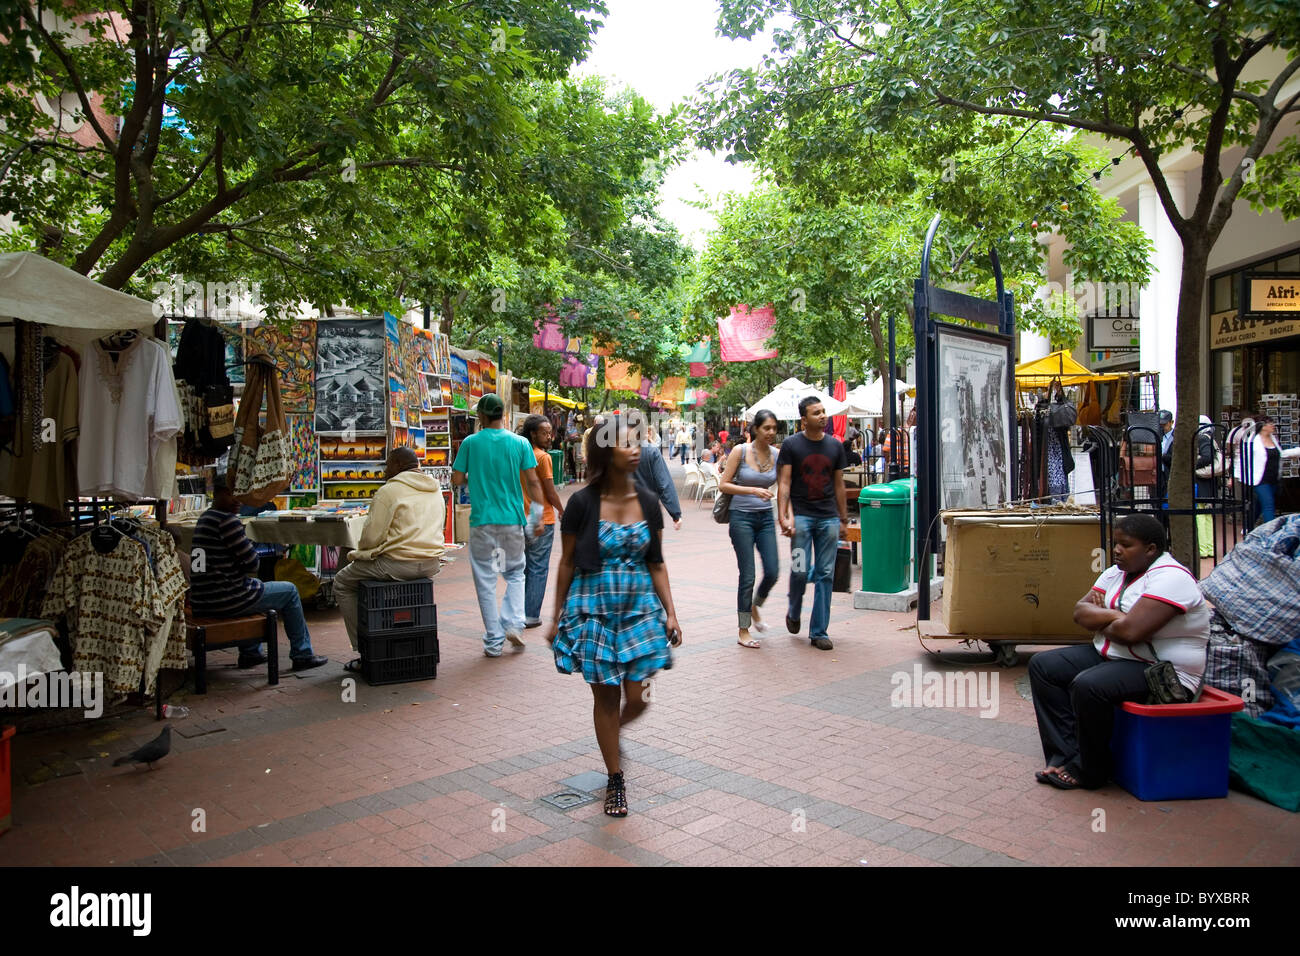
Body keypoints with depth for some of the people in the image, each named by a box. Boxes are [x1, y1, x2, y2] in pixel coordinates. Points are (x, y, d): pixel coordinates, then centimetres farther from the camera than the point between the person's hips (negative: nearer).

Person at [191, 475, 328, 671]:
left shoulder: (205, 518, 13)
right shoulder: (227, 520, -18)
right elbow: (252, 564, -16)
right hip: (224, 600, -10)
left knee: (255, 586, 38)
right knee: (289, 591, 9)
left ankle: (250, 653, 37)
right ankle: (302, 654, 16)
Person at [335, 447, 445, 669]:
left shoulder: (388, 491, -10)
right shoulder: (436, 490, 13)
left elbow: (371, 536, -12)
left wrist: (360, 554, 8)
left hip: (398, 564, -8)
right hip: (432, 565, 8)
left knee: (342, 583, 14)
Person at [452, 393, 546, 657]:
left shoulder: (470, 443, -2)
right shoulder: (520, 443, 0)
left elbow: (457, 480, 1)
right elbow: (532, 481, -2)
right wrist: (537, 514, 7)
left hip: (482, 521, -1)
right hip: (512, 519, 1)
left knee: (486, 581, 6)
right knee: (515, 573, 20)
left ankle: (494, 642, 9)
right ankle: (513, 623, 2)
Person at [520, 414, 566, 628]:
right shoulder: (542, 457, -13)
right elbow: (551, 493, -12)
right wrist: (563, 512, 3)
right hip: (542, 521, -7)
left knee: (524, 566, 16)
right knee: (538, 569, 1)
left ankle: (519, 613, 20)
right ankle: (531, 616, 4)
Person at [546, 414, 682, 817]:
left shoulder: (648, 501, 1)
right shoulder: (582, 503, -8)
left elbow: (657, 563, 7)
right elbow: (567, 563, 0)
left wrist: (670, 612, 1)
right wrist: (557, 618, 2)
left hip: (641, 607, 3)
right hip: (593, 609, -2)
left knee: (637, 698, 1)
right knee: (605, 696, 5)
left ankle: (615, 730, 38)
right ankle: (616, 780, 23)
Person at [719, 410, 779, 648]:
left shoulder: (776, 455, 3)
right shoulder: (740, 451, -8)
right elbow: (723, 485, -8)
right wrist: (753, 490, -18)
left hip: (766, 518, 4)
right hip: (742, 518, -4)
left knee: (772, 573, -1)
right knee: (748, 576, -3)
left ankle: (755, 608, 31)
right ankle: (743, 631, 10)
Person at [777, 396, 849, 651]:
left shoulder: (835, 445, 10)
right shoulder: (791, 444, -1)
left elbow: (838, 484, 15)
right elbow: (784, 483, -3)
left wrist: (843, 519, 14)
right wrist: (783, 517, -13)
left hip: (829, 518, 3)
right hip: (801, 515, -3)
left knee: (825, 575, 3)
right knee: (800, 570, -9)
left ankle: (818, 632, 11)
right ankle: (794, 613, 22)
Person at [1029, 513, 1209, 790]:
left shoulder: (1170, 578, -18)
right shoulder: (1117, 572, 10)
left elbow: (1130, 631, -30)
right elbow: (1080, 611, 4)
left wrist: (1099, 621, -8)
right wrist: (1114, 616, -16)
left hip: (1162, 670, -10)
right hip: (1110, 654, 10)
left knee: (1088, 686, -33)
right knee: (1043, 665, 0)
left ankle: (1089, 771, -10)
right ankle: (1066, 756, -7)